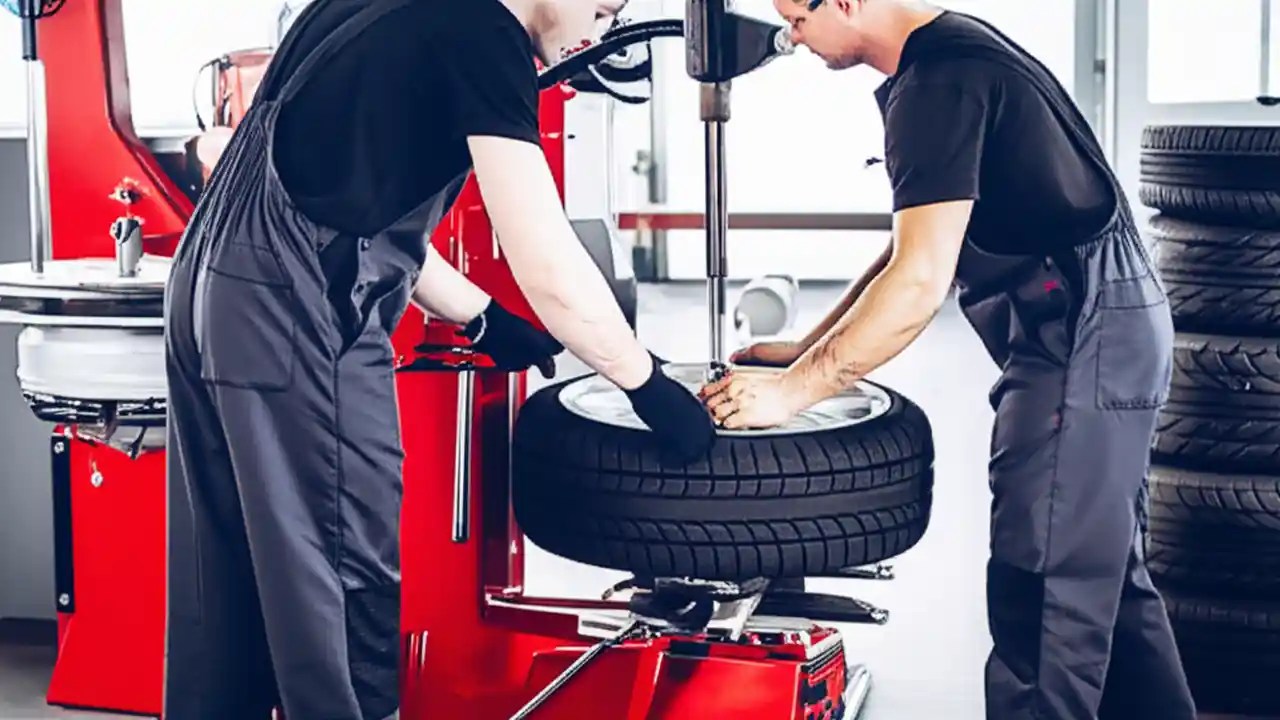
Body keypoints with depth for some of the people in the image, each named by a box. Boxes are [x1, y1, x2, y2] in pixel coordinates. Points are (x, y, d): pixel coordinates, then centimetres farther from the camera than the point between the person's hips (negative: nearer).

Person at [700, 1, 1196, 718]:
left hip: (1084, 335, -11)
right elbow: (916, 247, 20)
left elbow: (921, 282, -24)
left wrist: (790, 391, -18)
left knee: (1043, 596, -8)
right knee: (1109, 575, 19)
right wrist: (807, 351, 17)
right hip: (1110, 326, 11)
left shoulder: (938, 80, -18)